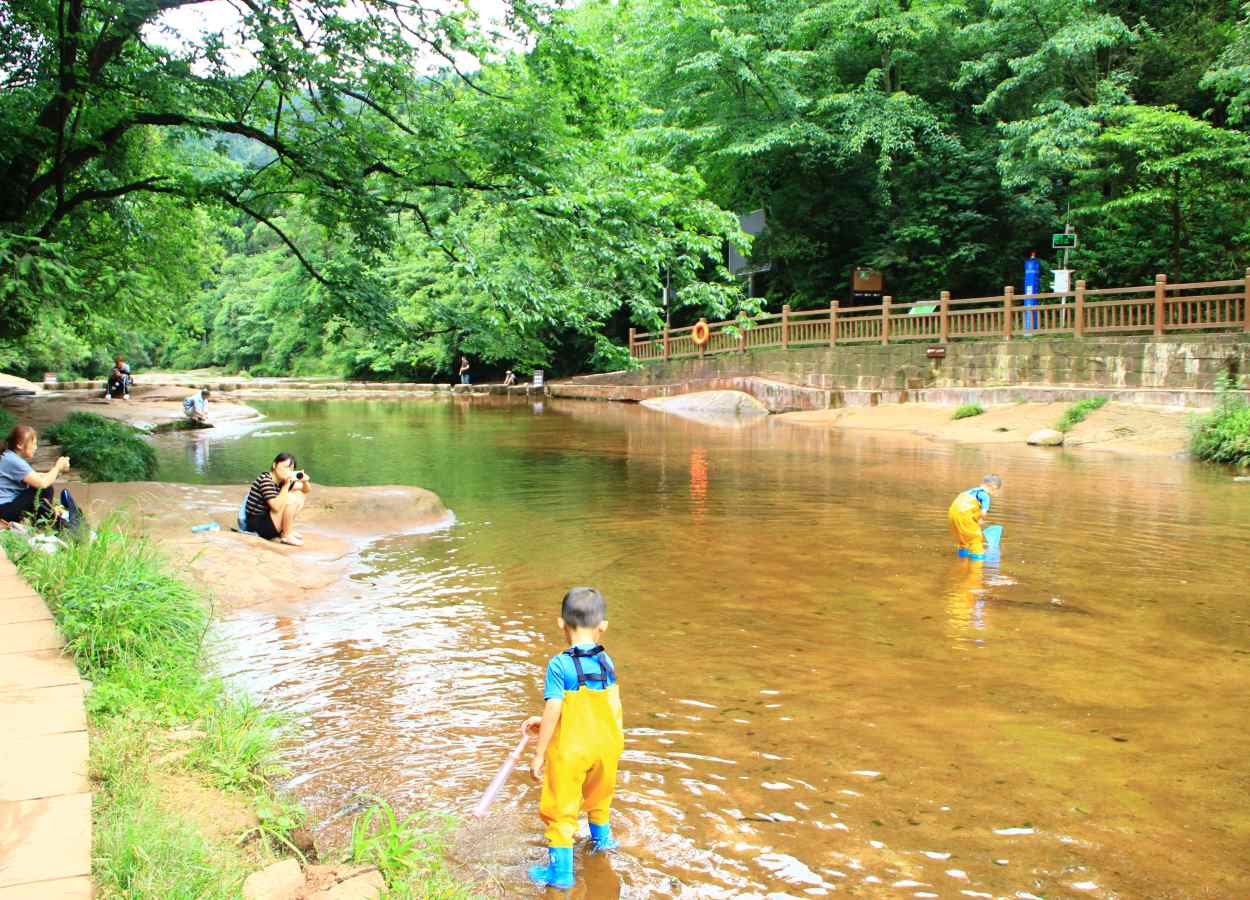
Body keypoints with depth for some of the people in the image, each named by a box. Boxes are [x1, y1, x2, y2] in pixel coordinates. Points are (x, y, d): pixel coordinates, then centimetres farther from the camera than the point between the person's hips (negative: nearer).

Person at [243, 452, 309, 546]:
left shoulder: (283, 480, 5)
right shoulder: (265, 480, -19)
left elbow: (305, 491, 15)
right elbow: (276, 507, -30)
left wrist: (305, 482, -8)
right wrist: (287, 485, -28)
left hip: (269, 519, 9)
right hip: (258, 525, -9)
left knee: (300, 495, 9)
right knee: (290, 498, -22)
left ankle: (286, 530, 7)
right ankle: (287, 536, -12)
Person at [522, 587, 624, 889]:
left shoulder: (559, 665, -21)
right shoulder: (607, 662, -4)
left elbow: (553, 711, -24)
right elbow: (588, 707, 4)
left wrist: (539, 754, -15)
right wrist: (544, 722, 9)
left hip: (569, 750, -5)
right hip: (605, 745, 5)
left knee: (560, 808, 10)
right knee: (598, 793, 30)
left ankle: (560, 871, 18)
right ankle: (602, 838, 54)